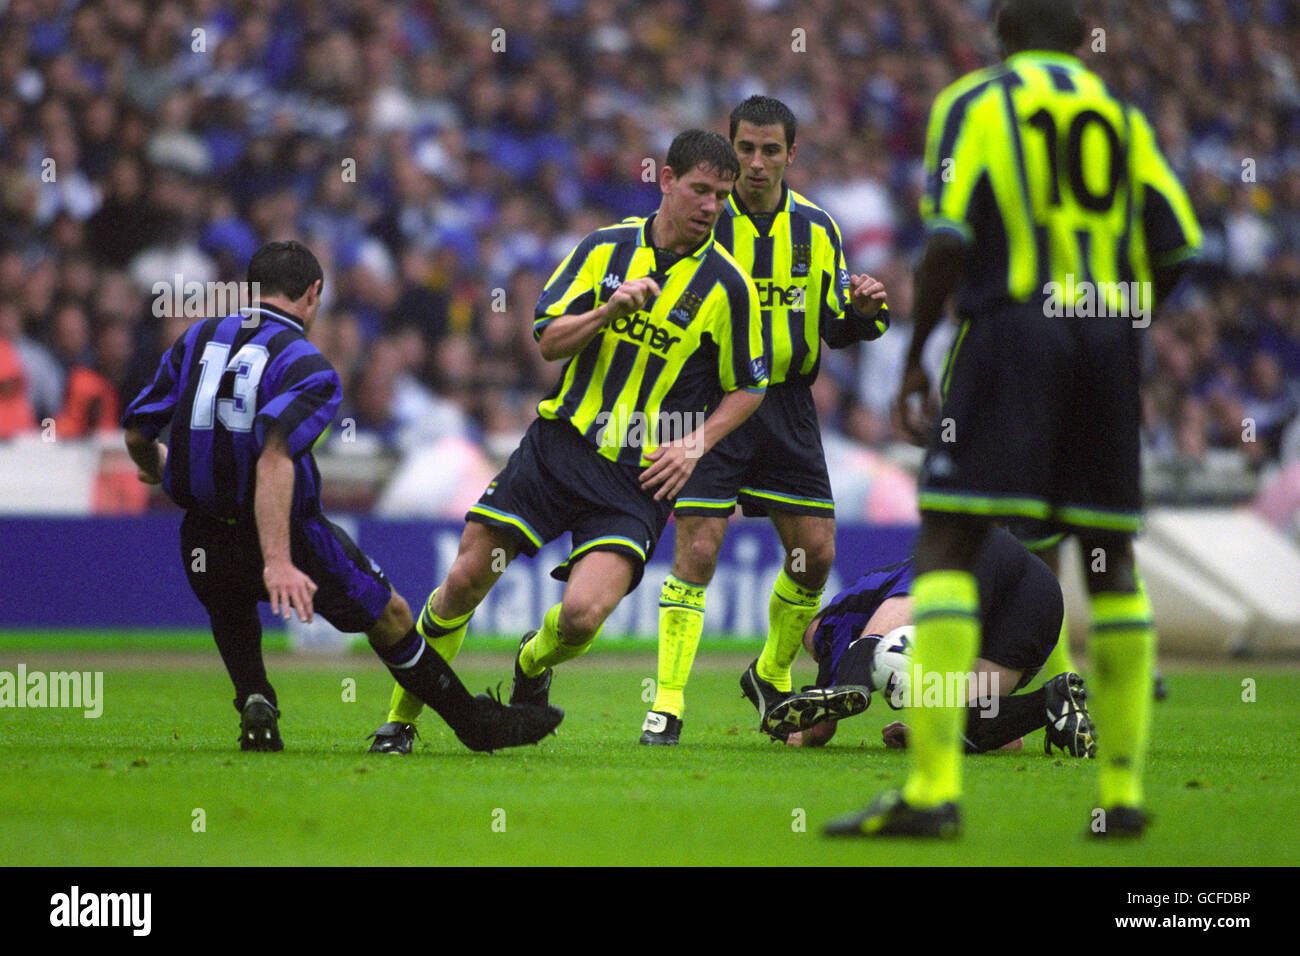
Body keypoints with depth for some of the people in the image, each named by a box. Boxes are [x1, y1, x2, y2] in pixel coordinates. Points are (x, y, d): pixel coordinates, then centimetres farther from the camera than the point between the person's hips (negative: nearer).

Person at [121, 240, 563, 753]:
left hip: (203, 544, 5)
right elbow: (273, 453, -27)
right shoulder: (307, 367, -11)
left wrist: (156, 470, 33)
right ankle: (476, 723, 24)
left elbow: (136, 430, 8)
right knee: (388, 615, 14)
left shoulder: (197, 340, 6)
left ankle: (255, 704, 13)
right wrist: (277, 561, -35)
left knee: (230, 610, 37)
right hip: (285, 534, -4)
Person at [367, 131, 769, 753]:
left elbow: (748, 387, 9)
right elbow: (548, 339, 1)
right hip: (558, 445, 2)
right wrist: (608, 311, -16)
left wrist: (694, 445, -5)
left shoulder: (727, 285, -1)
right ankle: (401, 718, 16)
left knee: (583, 614, -20)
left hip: (639, 474, -2)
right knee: (464, 581, -3)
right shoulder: (606, 248, 5)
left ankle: (533, 664, 17)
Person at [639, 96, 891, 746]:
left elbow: (836, 329, 10)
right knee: (697, 550, -13)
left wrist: (863, 311, -10)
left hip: (787, 405, 4)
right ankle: (667, 704, -9)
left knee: (815, 554, 3)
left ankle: (771, 676, 28)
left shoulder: (817, 229, 5)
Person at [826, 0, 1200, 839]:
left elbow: (949, 240, -7)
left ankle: (933, 787, -17)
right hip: (1109, 342, 4)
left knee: (947, 547, -6)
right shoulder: (1122, 116, 15)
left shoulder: (974, 103, 4)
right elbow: (1176, 250, 8)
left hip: (1011, 329, -4)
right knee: (1110, 557, 12)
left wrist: (914, 359, -1)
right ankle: (1123, 791, 11)